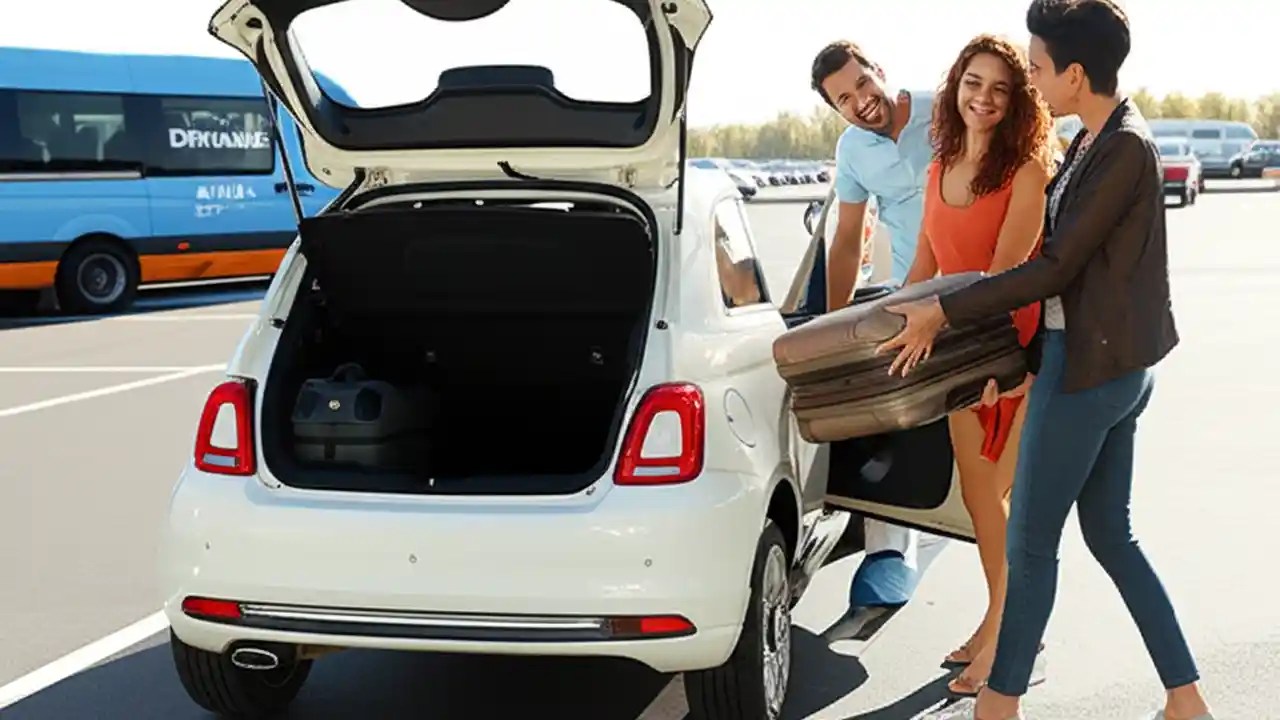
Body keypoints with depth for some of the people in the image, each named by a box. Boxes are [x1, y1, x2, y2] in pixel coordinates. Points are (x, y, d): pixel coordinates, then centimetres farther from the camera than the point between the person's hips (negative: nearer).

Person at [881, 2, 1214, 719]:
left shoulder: (1125, 148, -18)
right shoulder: (1097, 140, 9)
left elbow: (1056, 267, -19)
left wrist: (944, 312, -17)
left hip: (1089, 366, -10)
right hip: (1113, 364, 10)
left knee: (1030, 542, 2)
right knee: (1112, 534, 15)